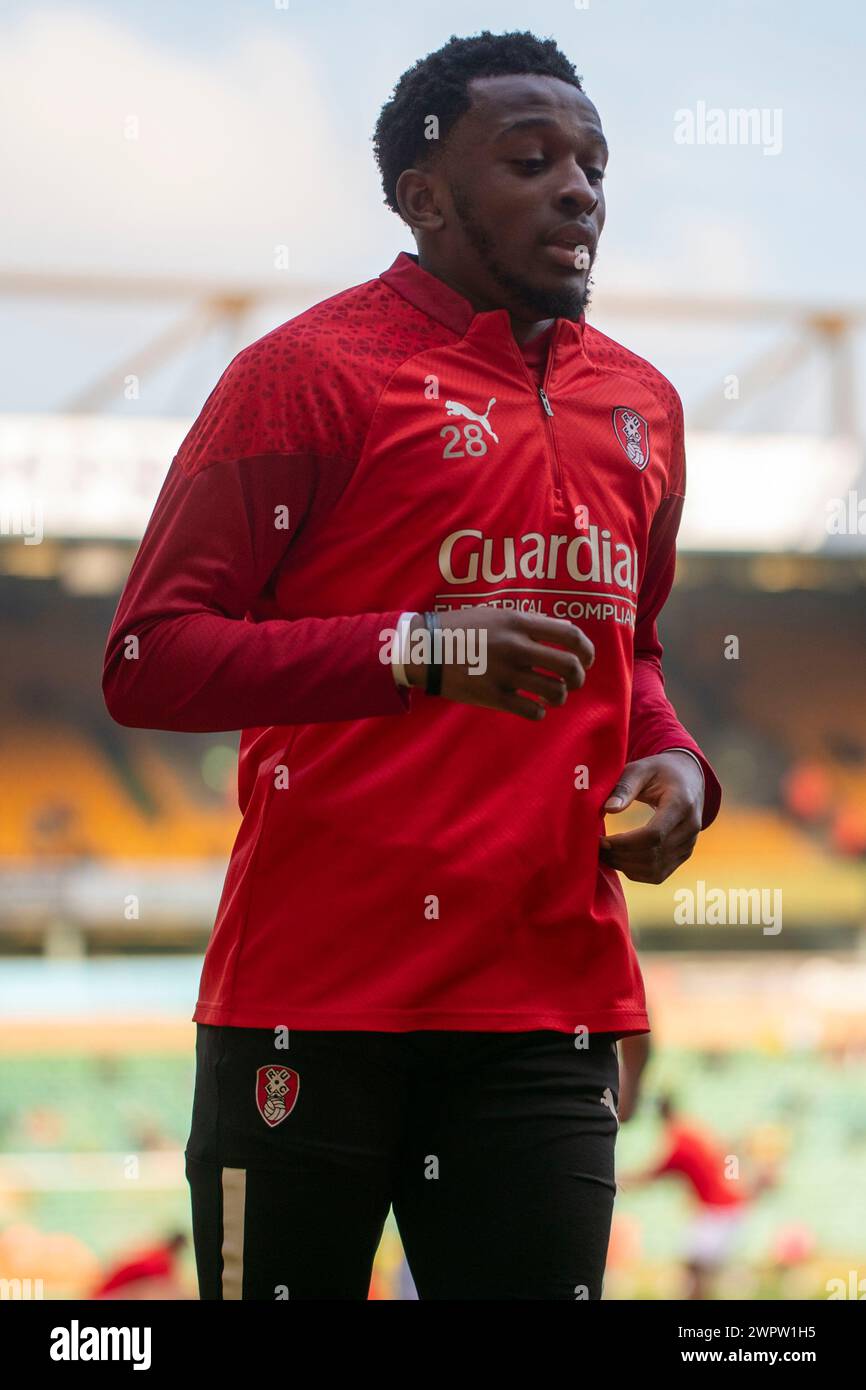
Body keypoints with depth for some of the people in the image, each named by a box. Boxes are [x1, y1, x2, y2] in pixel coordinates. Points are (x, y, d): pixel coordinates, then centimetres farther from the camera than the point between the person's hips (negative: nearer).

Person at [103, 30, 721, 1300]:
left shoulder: (640, 406, 17)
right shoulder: (312, 371, -3)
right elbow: (147, 661, -8)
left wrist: (671, 762, 8)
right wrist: (418, 653, -20)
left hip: (553, 995, 5)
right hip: (317, 995, -5)